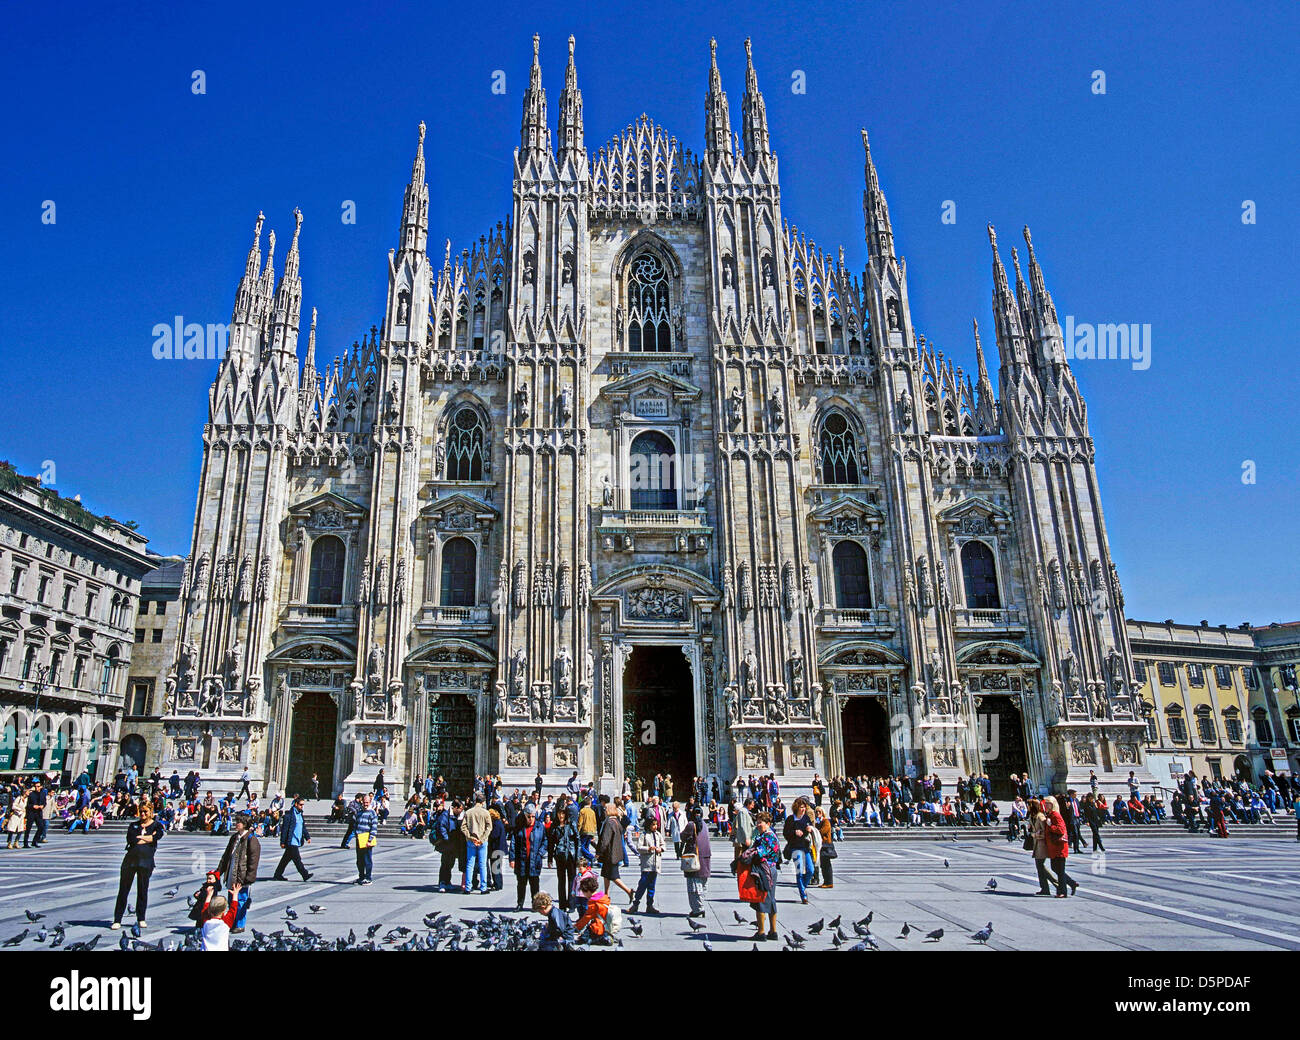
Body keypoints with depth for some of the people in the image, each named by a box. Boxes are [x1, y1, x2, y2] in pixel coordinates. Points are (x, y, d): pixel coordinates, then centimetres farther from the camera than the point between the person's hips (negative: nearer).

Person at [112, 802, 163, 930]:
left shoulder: (157, 826, 10)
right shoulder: (133, 825, 13)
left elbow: (157, 837, -10)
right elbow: (131, 840, -4)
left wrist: (140, 837, -6)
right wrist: (149, 838, -5)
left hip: (146, 861, -1)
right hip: (131, 858, 1)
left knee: (143, 890, 2)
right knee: (123, 889, 0)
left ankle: (141, 919, 11)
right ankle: (117, 920, 7)